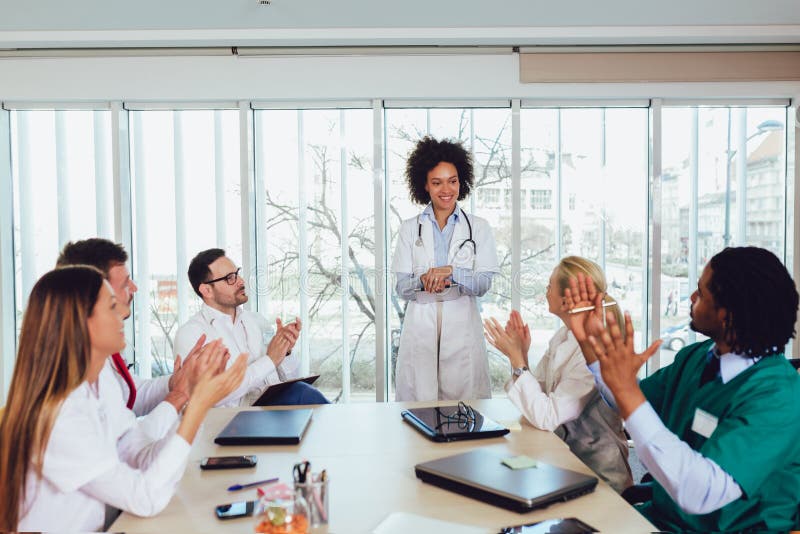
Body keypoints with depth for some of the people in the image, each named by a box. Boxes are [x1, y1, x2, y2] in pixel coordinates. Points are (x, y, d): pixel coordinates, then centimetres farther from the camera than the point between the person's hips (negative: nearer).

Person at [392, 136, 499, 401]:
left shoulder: (478, 227, 5)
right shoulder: (410, 228, 7)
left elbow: (483, 284, -2)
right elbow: (401, 288, 3)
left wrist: (450, 271, -19)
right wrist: (422, 281, -18)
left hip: (462, 326, 0)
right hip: (420, 326, 1)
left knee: (464, 398, 1)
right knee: (419, 398, 2)